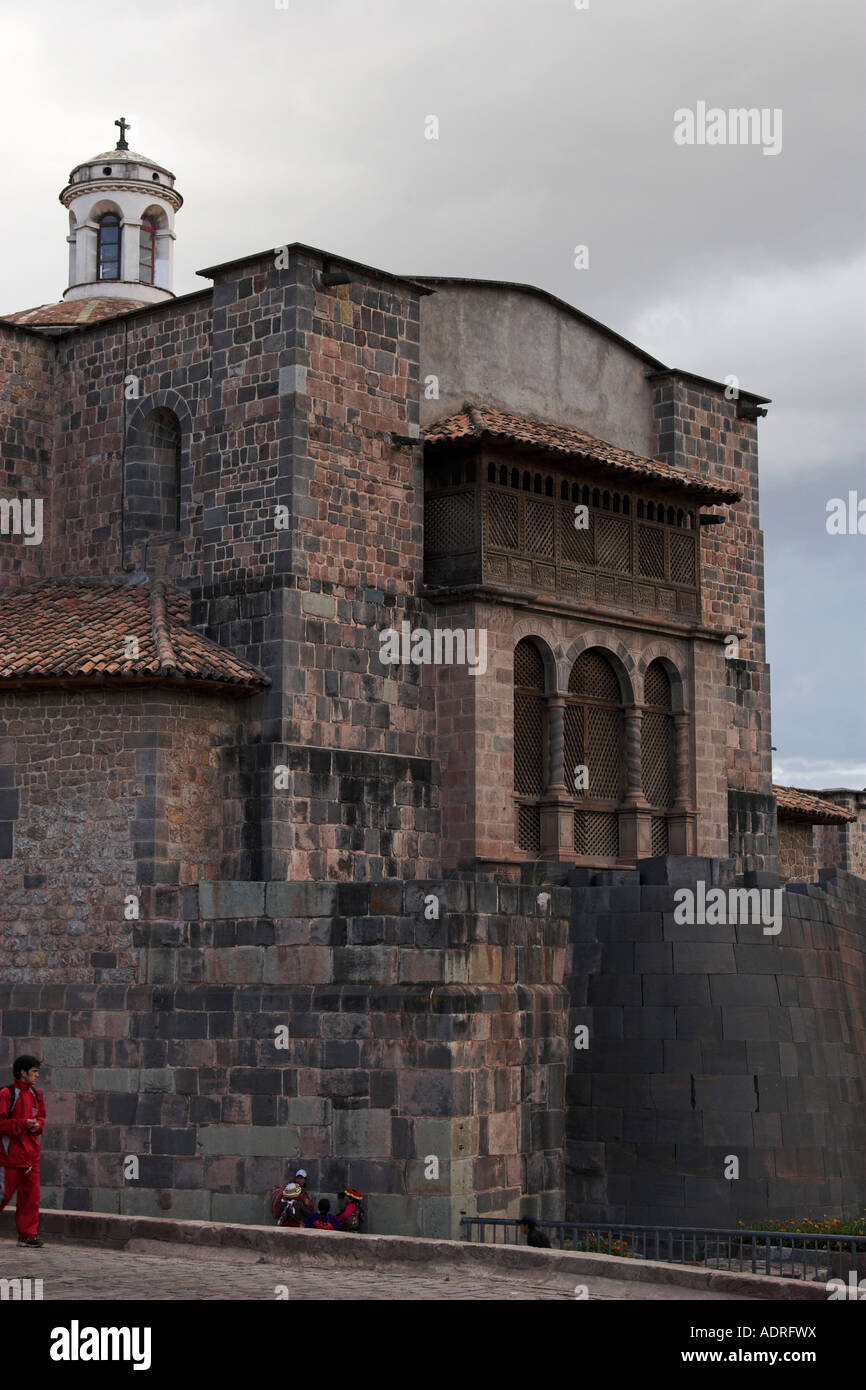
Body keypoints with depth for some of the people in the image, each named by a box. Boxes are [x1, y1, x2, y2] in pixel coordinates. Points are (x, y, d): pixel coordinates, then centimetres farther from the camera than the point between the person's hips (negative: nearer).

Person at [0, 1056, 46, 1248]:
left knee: (31, 1195, 4)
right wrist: (22, 1124, -19)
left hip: (31, 1153, 7)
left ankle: (28, 1235, 8)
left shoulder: (35, 1095, 12)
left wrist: (37, 1125, 3)